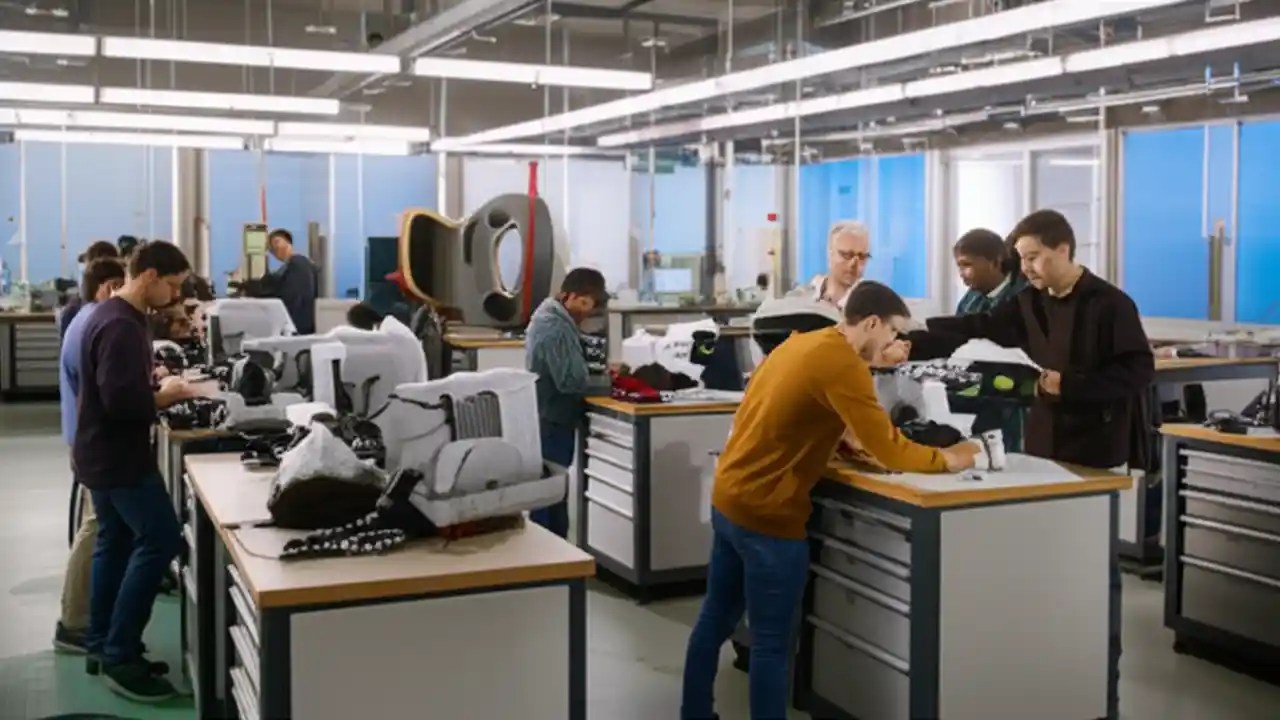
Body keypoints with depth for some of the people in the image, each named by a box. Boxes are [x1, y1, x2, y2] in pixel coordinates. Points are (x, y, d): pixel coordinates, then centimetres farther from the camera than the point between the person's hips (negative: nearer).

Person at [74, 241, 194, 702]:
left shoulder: (113, 315, 12)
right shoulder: (120, 325, -22)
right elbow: (121, 400, -29)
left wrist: (156, 390, 4)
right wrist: (165, 396, -14)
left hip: (105, 451, 11)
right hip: (118, 456, -11)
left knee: (115, 542, 14)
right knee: (159, 540, -11)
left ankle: (102, 647, 21)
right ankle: (119, 656, -7)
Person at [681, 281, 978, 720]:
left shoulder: (803, 341, 10)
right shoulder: (842, 364, -18)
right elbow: (888, 449, -17)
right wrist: (948, 459, -2)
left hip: (729, 497, 9)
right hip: (766, 513, -9)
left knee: (715, 620, 20)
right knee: (772, 644, 1)